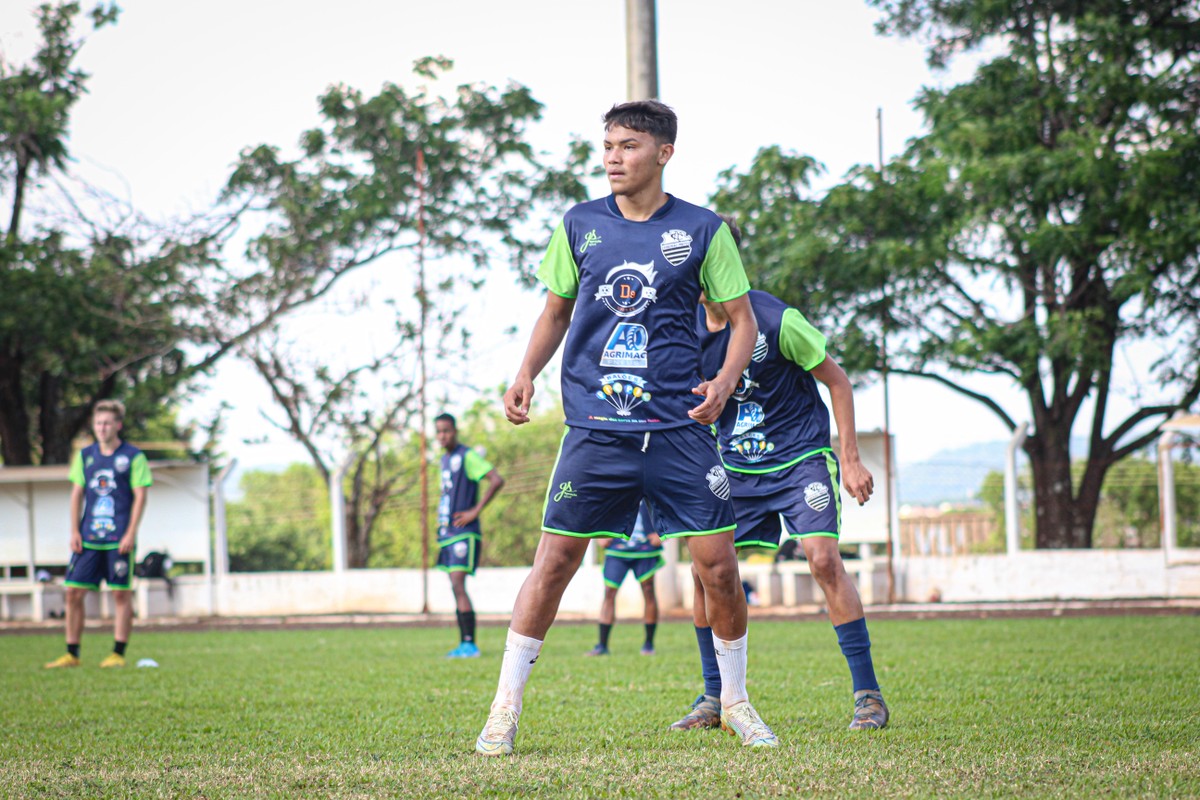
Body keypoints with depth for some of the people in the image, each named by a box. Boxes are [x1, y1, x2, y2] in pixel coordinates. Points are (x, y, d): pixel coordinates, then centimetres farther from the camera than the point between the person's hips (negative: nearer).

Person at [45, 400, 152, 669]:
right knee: (74, 593, 0)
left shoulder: (133, 457, -1)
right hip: (88, 539, 4)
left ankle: (118, 654, 5)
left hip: (119, 540, -4)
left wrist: (130, 534, -10)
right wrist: (74, 532, 4)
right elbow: (77, 493, 13)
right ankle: (72, 654, 7)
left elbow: (140, 496, -3)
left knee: (121, 594, -2)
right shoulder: (85, 455, 11)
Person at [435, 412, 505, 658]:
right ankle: (464, 645, 9)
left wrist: (475, 511, -18)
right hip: (447, 533, 9)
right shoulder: (445, 459, 17)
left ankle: (470, 644, -16)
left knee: (458, 585, -16)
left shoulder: (467, 456, -10)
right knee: (456, 588, 7)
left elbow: (497, 480, -20)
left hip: (464, 533, -9)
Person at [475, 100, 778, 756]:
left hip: (679, 425, -1)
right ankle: (505, 707, 7)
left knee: (717, 562, -3)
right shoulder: (579, 225, 7)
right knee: (555, 559, -3)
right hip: (594, 425, 1)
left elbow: (742, 319, 7)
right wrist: (526, 375, 2)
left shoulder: (703, 230, 2)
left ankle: (735, 702, 18)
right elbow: (556, 312, 18)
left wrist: (725, 380, -11)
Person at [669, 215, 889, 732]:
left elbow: (836, 379, -8)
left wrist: (850, 459, -10)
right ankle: (714, 698, 10)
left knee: (823, 558, -20)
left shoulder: (775, 320, -18)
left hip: (801, 457, -5)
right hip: (735, 465, 5)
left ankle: (868, 694, -11)